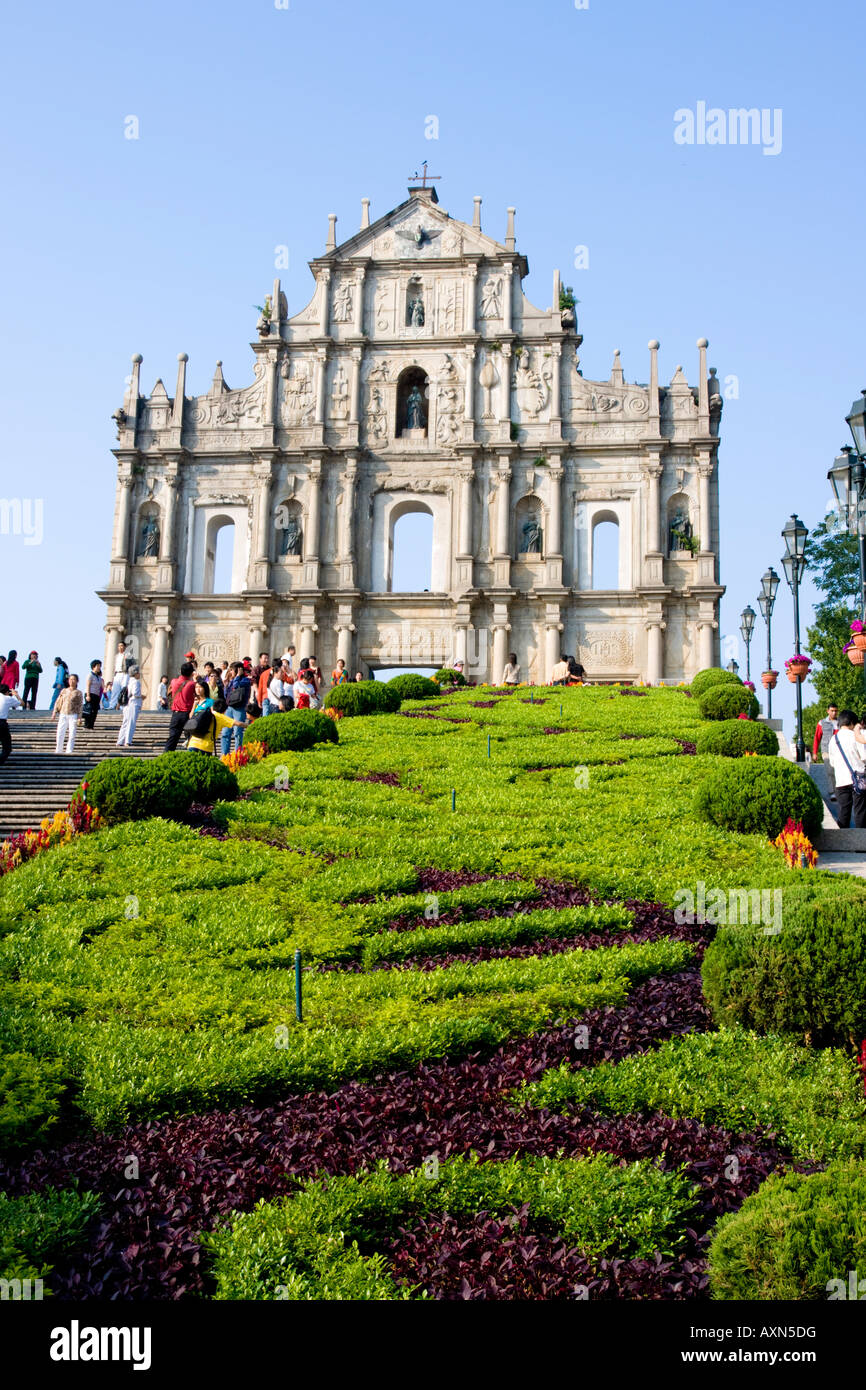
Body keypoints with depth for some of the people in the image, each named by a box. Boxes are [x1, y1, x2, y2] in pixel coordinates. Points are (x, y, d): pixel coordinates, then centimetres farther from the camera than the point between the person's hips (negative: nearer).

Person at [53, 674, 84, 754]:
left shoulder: (78, 693, 5)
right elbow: (58, 703, 15)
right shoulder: (64, 691, 13)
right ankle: (58, 751, 8)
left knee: (72, 735, -6)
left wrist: (79, 718, -6)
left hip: (73, 715, -2)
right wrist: (55, 713, 6)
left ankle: (69, 751, -3)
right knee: (60, 733, 0)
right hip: (63, 715, 3)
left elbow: (80, 706, 2)